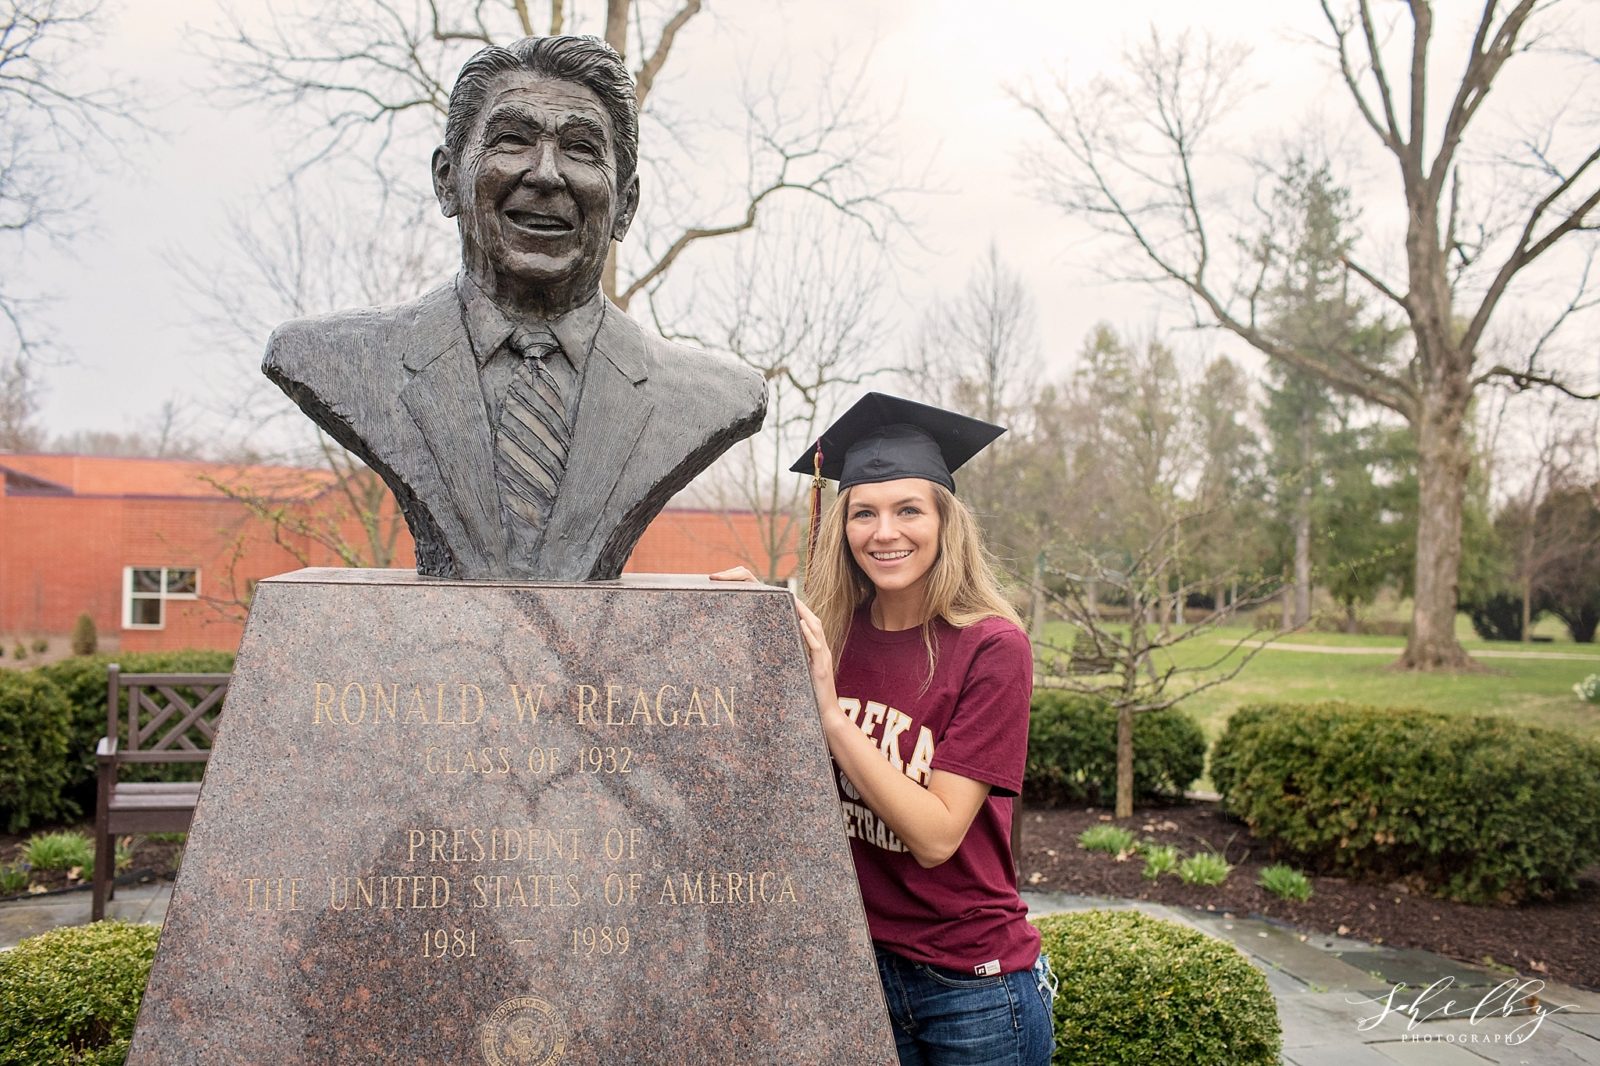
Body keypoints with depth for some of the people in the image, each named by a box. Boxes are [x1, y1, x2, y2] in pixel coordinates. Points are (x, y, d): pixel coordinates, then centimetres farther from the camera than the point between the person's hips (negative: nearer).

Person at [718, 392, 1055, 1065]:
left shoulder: (990, 648, -16)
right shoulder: (828, 634, -3)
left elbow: (936, 836, -20)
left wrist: (828, 710, -26)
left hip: (971, 984, -3)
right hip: (858, 967, 4)